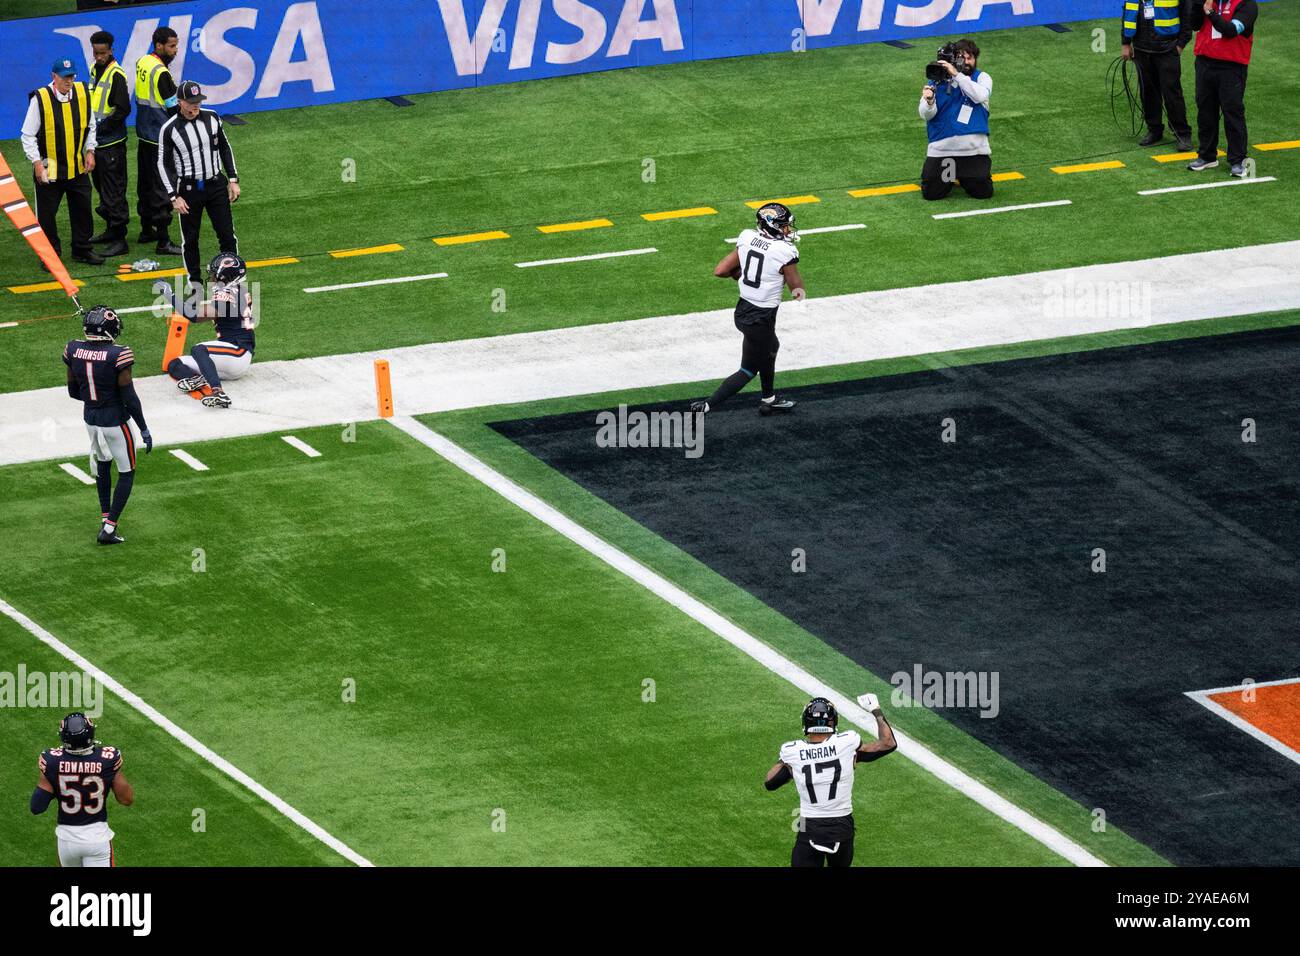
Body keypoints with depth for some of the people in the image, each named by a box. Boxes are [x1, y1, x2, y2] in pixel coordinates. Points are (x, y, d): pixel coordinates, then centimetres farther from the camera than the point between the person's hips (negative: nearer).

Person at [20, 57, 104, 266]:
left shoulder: (83, 94, -1)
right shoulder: (40, 99, -15)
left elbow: (90, 126, 14)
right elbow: (28, 136, -9)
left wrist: (90, 151, 3)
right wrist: (37, 163, -15)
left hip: (78, 167, 4)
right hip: (49, 168, -4)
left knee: (83, 210, 12)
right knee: (47, 214, 2)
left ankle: (82, 250, 27)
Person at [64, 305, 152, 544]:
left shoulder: (74, 350, -8)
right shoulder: (117, 355, -24)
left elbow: (73, 391, 4)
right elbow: (129, 397, -18)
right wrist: (144, 430, -8)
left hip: (90, 418, 5)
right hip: (114, 421, -5)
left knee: (102, 465, 28)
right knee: (127, 473, 10)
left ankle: (105, 518, 36)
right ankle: (109, 529, 5)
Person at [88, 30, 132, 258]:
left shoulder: (117, 74, -15)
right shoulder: (94, 70, 11)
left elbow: (123, 110, -20)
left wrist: (102, 127, -18)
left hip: (112, 144, -9)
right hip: (97, 141, 9)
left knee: (114, 191, -7)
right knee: (101, 186, 18)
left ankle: (119, 239, -5)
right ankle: (111, 230, 29)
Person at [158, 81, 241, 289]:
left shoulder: (212, 118, 1)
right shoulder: (169, 129, -9)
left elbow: (225, 148, 12)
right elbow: (164, 164, -5)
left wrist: (233, 179, 7)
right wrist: (174, 196, -11)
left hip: (216, 185, 3)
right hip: (188, 189, -3)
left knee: (227, 234, 1)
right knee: (190, 238, 6)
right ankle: (195, 281, 18)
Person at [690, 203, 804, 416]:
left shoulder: (747, 239, -4)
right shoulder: (785, 252, -21)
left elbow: (720, 271, -2)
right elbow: (797, 289, -10)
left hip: (742, 309, 8)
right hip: (761, 319, -8)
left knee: (770, 348, 32)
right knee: (748, 370, 8)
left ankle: (769, 400, 46)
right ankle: (706, 406, 0)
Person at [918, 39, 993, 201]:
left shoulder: (982, 78, 3)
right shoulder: (937, 80, 4)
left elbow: (980, 96, -20)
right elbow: (926, 115, -4)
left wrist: (957, 74, -24)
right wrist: (929, 101, -27)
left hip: (974, 146, -1)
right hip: (941, 148, 1)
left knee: (983, 192, -6)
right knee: (931, 193, -5)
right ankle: (950, 176, 28)